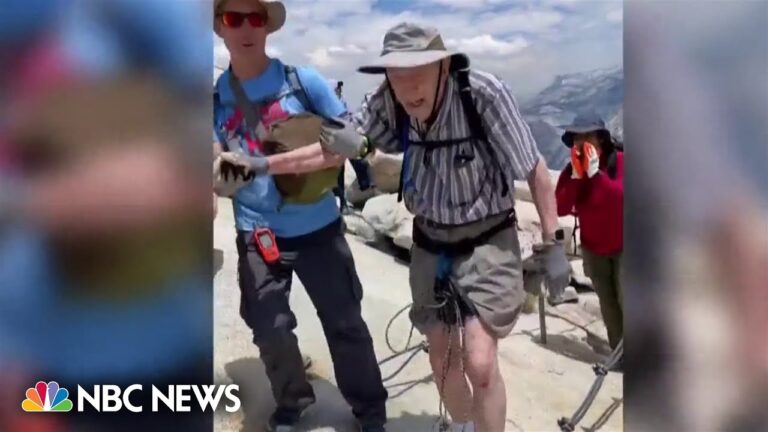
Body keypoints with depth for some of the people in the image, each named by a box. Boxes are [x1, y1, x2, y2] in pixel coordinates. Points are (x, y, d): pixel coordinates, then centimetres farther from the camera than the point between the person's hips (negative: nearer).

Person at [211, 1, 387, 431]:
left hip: (319, 229, -1)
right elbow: (220, 177, 3)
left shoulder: (303, 80, -8)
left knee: (346, 324, 9)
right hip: (256, 236, 2)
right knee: (270, 332, 7)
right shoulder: (215, 98, 0)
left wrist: (263, 163, -22)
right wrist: (223, 181, -24)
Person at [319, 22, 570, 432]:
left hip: (487, 242, -4)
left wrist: (553, 244, -13)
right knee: (442, 357, 16)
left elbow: (535, 171, -17)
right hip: (430, 243, 4)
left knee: (479, 363, -15)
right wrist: (347, 144, -29)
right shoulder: (387, 103, -16)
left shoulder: (484, 93, -26)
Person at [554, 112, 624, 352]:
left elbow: (620, 197, -29)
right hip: (593, 248, 4)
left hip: (622, 245, -3)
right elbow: (560, 209, -14)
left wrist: (595, 173, -31)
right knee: (608, 302, 10)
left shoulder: (620, 161, -14)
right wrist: (576, 177, -23)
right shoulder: (571, 169, -5)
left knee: (624, 299, -7)